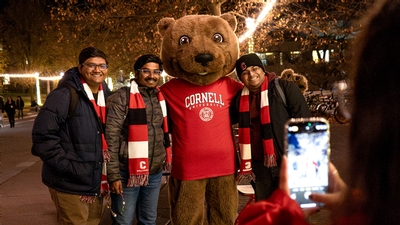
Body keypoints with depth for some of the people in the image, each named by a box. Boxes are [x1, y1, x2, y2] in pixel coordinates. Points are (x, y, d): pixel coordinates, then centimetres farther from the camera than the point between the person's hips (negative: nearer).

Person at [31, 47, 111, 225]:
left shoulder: (106, 96, 10)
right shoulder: (64, 95, -14)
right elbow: (43, 135, -19)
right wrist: (67, 167, -20)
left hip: (96, 183, 7)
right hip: (71, 184, -7)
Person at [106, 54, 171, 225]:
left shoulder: (161, 98, 9)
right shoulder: (122, 97, -10)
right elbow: (111, 137, -13)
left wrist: (166, 161, 13)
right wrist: (114, 174, -15)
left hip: (155, 173, 6)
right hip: (127, 172, -6)